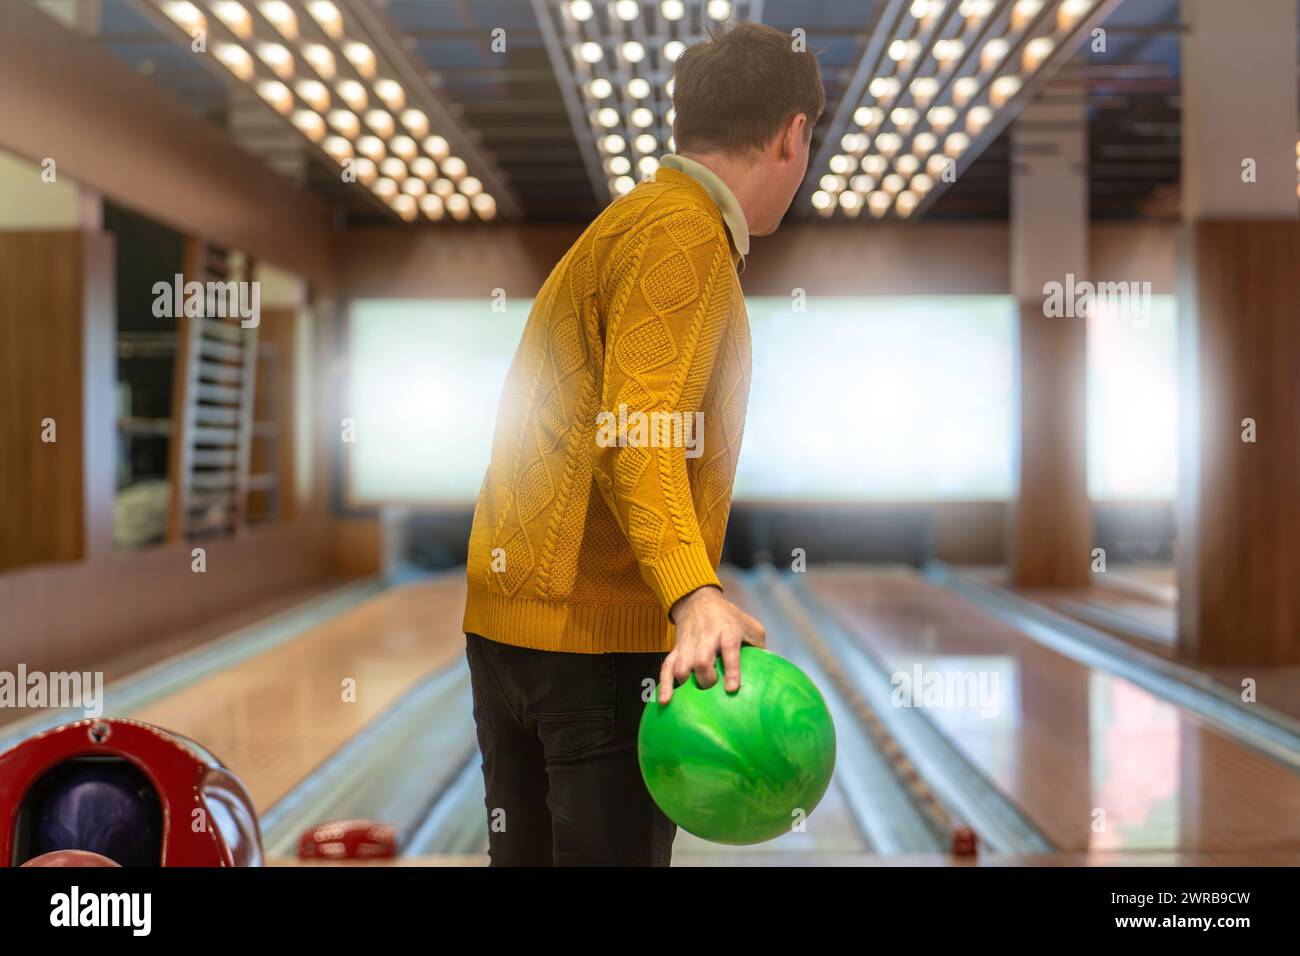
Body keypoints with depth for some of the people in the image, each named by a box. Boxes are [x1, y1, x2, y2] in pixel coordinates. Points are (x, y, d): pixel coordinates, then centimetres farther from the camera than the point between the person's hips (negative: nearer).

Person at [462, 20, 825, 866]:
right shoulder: (686, 234, -10)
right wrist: (696, 595, -36)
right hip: (602, 634, -10)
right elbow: (637, 435, -23)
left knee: (527, 850, 14)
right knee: (616, 847, -5)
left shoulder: (627, 221, 21)